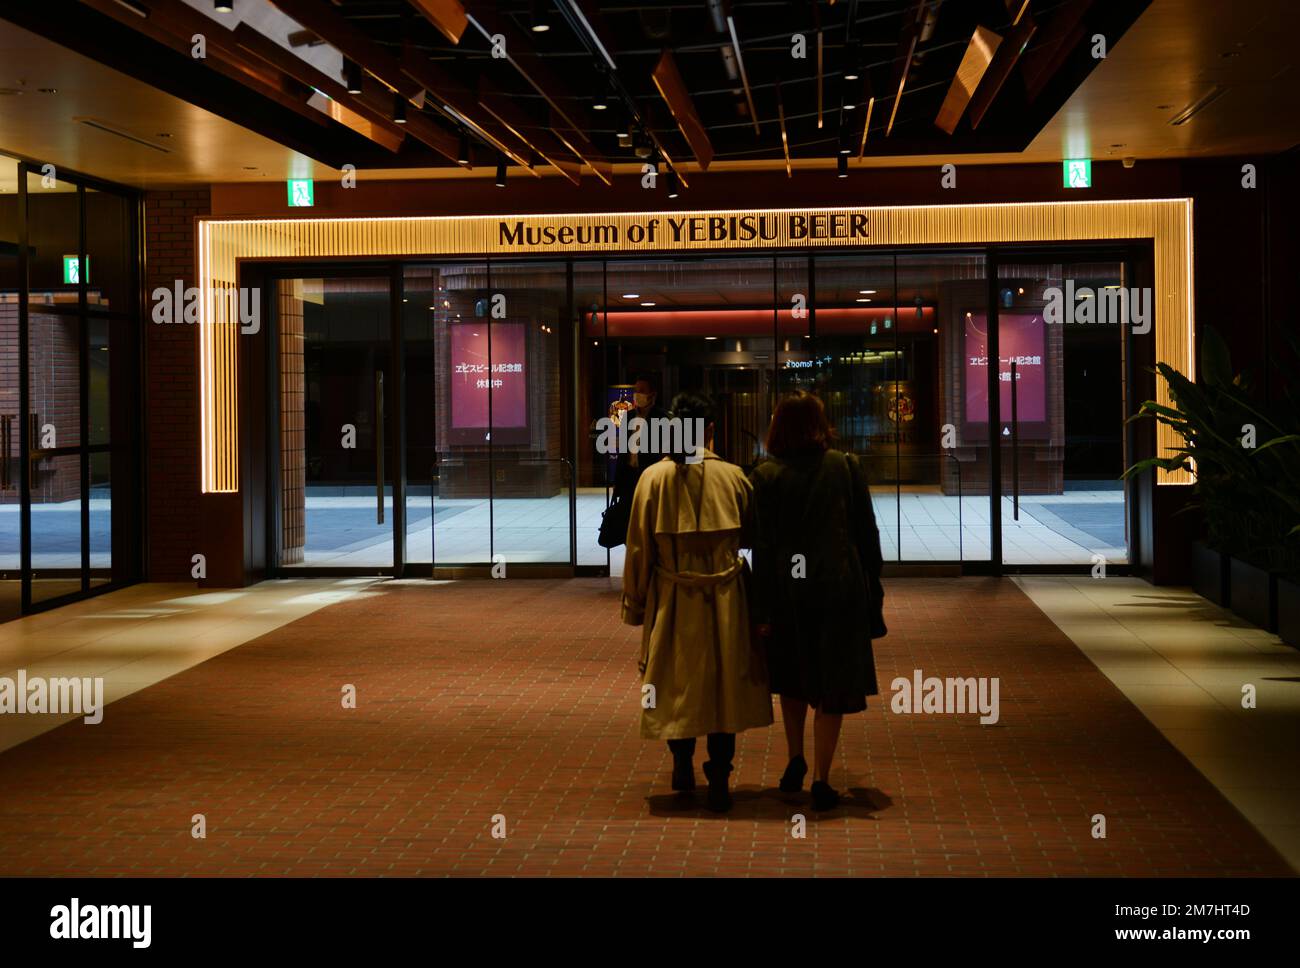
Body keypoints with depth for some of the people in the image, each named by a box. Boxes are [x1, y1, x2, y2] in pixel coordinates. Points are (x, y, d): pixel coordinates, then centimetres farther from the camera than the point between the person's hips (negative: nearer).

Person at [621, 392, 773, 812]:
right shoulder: (732, 476, -6)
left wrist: (634, 603, 6)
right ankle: (719, 778, 4)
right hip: (725, 601, 0)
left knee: (678, 682, 16)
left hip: (672, 600, 1)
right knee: (723, 682, 7)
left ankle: (682, 766, 28)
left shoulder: (654, 477, -6)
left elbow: (639, 546, -2)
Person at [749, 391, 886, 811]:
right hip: (841, 588, 0)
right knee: (832, 684, 5)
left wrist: (762, 609, -5)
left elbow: (762, 546, -7)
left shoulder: (766, 476, -5)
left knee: (792, 679, 22)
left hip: (789, 590, 0)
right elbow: (867, 533, 1)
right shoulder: (847, 466, -1)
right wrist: (873, 589, 10)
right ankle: (821, 780, 4)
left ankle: (796, 760, 20)